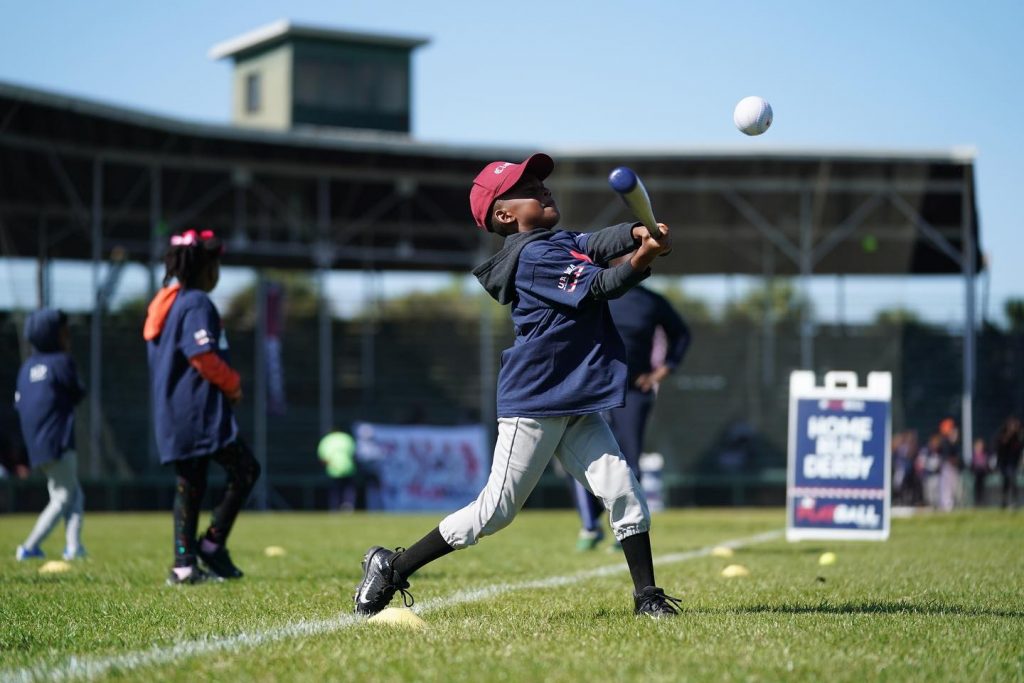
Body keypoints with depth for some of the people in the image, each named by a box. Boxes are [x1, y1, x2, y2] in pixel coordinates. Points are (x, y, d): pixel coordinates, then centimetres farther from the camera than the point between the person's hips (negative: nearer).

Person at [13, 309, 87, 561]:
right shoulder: (61, 362, -8)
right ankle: (30, 547, -6)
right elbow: (78, 394, -1)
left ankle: (73, 547, -2)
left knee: (74, 495, 12)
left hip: (35, 445, 8)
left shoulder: (27, 366, 14)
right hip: (58, 442, -8)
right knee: (63, 498, -1)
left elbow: (18, 403, 13)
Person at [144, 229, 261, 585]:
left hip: (174, 415, 10)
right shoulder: (197, 304, -11)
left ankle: (184, 565, 7)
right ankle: (213, 543, -4)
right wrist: (233, 384, -6)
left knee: (189, 485, 10)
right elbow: (204, 356, -22)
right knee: (244, 470, -3)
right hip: (201, 411, -10)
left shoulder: (165, 302, 19)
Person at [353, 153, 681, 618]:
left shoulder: (560, 243, 13)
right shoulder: (534, 256, -13)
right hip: (532, 407, -8)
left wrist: (639, 233, -26)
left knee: (624, 494, -2)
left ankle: (647, 597, 5)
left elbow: (598, 243, -5)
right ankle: (392, 568, 9)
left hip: (576, 406, 8)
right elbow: (595, 287, -20)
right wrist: (641, 260, -35)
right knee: (496, 511, -3)